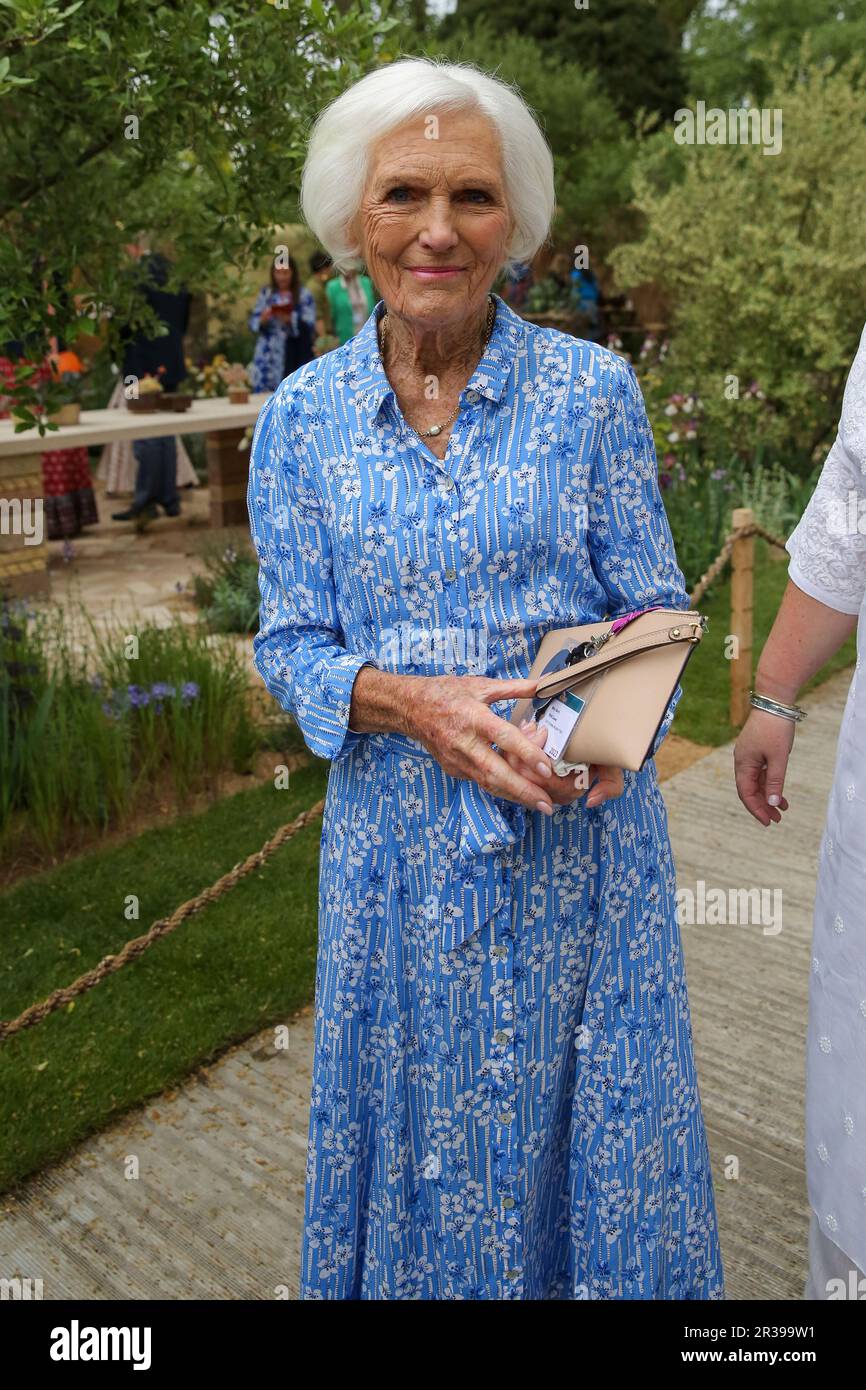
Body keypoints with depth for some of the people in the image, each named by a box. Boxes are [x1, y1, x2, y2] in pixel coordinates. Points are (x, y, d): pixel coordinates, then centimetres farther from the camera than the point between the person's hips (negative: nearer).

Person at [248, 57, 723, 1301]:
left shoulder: (592, 389, -4)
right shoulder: (301, 418, -1)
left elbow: (654, 606, 0)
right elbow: (289, 645, 0)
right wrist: (412, 699, -19)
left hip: (578, 827, 0)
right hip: (399, 833, 1)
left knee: (586, 1098, 13)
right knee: (426, 1106, 17)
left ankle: (599, 1268, 41)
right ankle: (425, 1271, 44)